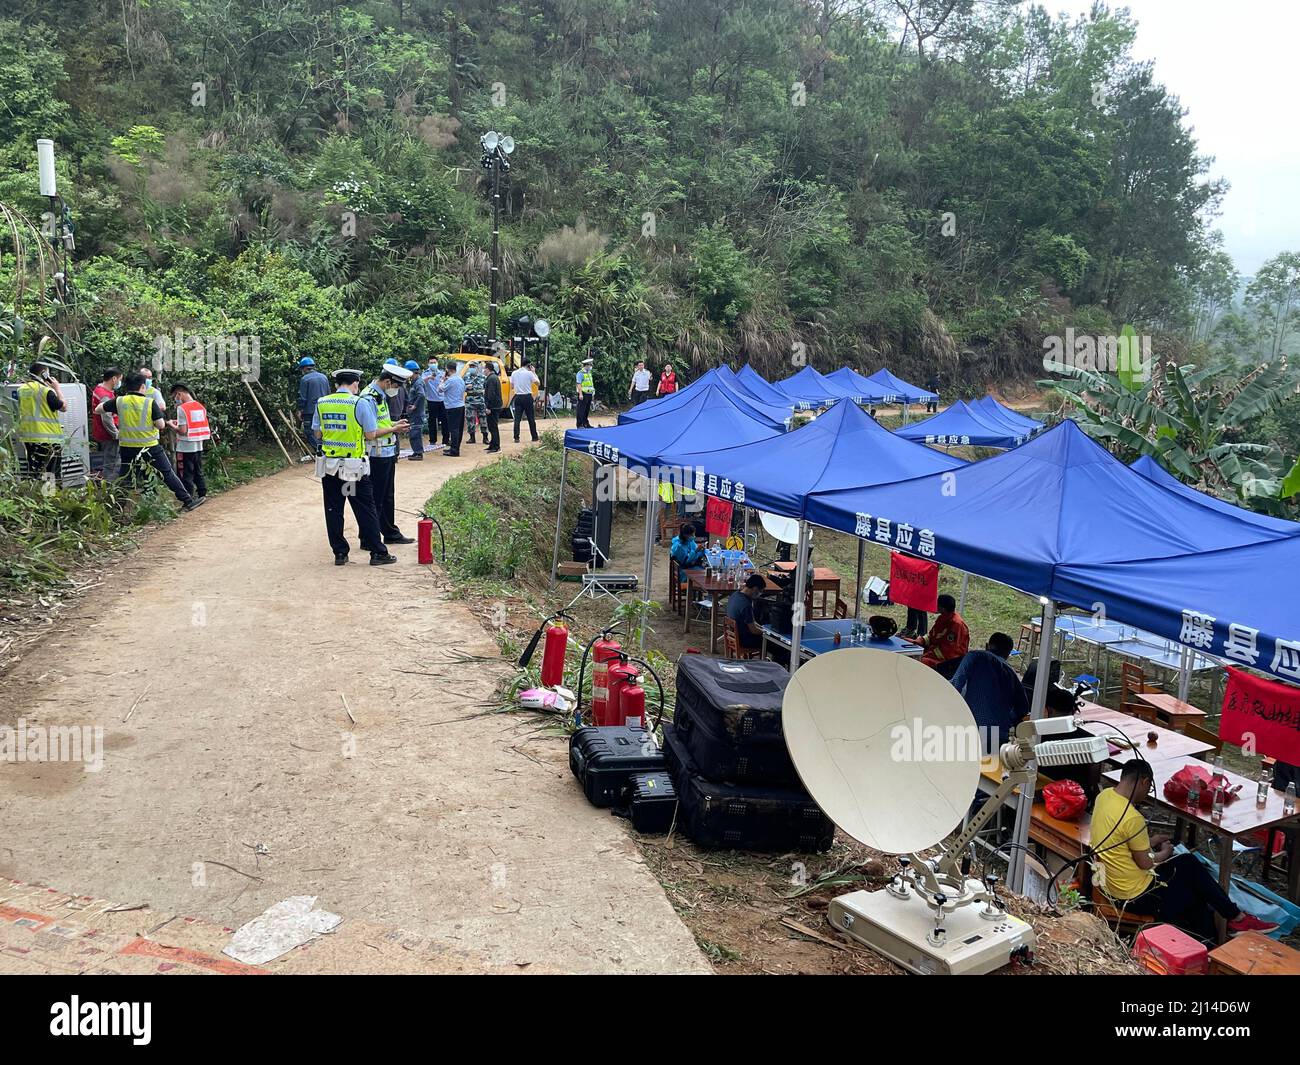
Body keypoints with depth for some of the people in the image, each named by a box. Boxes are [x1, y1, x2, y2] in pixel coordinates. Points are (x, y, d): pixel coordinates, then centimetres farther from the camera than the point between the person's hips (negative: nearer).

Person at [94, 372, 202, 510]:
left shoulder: (119, 401, -2)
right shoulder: (150, 402, -10)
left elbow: (97, 410, 10)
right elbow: (161, 425, -11)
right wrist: (160, 413, 7)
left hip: (127, 447, 3)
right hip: (150, 447, -3)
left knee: (125, 478, 14)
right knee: (168, 474, 4)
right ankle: (188, 500, 6)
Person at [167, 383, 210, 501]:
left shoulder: (182, 408, -15)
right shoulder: (201, 407, 6)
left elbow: (183, 431, -19)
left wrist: (172, 425, -2)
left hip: (185, 449, -7)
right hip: (199, 447, 7)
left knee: (186, 477, 0)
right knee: (199, 474, 17)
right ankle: (202, 497, 23)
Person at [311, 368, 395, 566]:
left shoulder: (322, 403, 3)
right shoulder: (360, 403, -11)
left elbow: (316, 433, 8)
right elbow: (371, 435, -10)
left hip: (328, 465, 4)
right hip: (354, 467, -4)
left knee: (333, 510, 11)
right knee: (366, 511, 4)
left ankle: (339, 553, 15)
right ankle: (378, 553, 8)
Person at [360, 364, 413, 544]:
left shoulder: (381, 396, 12)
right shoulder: (369, 399, -19)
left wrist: (394, 424, 7)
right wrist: (393, 429, -16)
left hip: (388, 454, 10)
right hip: (377, 456, -10)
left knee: (388, 497, 19)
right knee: (375, 500, -2)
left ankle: (391, 533, 30)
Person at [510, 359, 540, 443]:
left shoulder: (514, 373, 6)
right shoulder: (529, 373, -8)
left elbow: (511, 387, 9)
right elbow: (538, 383, 0)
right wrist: (534, 372, 6)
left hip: (518, 397, 3)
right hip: (527, 397, -3)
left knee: (517, 418, 1)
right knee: (531, 419, 6)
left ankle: (516, 438, -5)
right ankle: (534, 437, 12)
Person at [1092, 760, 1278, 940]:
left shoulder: (1104, 795, -3)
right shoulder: (1133, 818, -30)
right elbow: (1145, 863, -19)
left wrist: (1148, 842, 11)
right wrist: (1164, 853, 1)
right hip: (1135, 896, -8)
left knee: (1188, 863, 19)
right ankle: (1237, 918, 28)